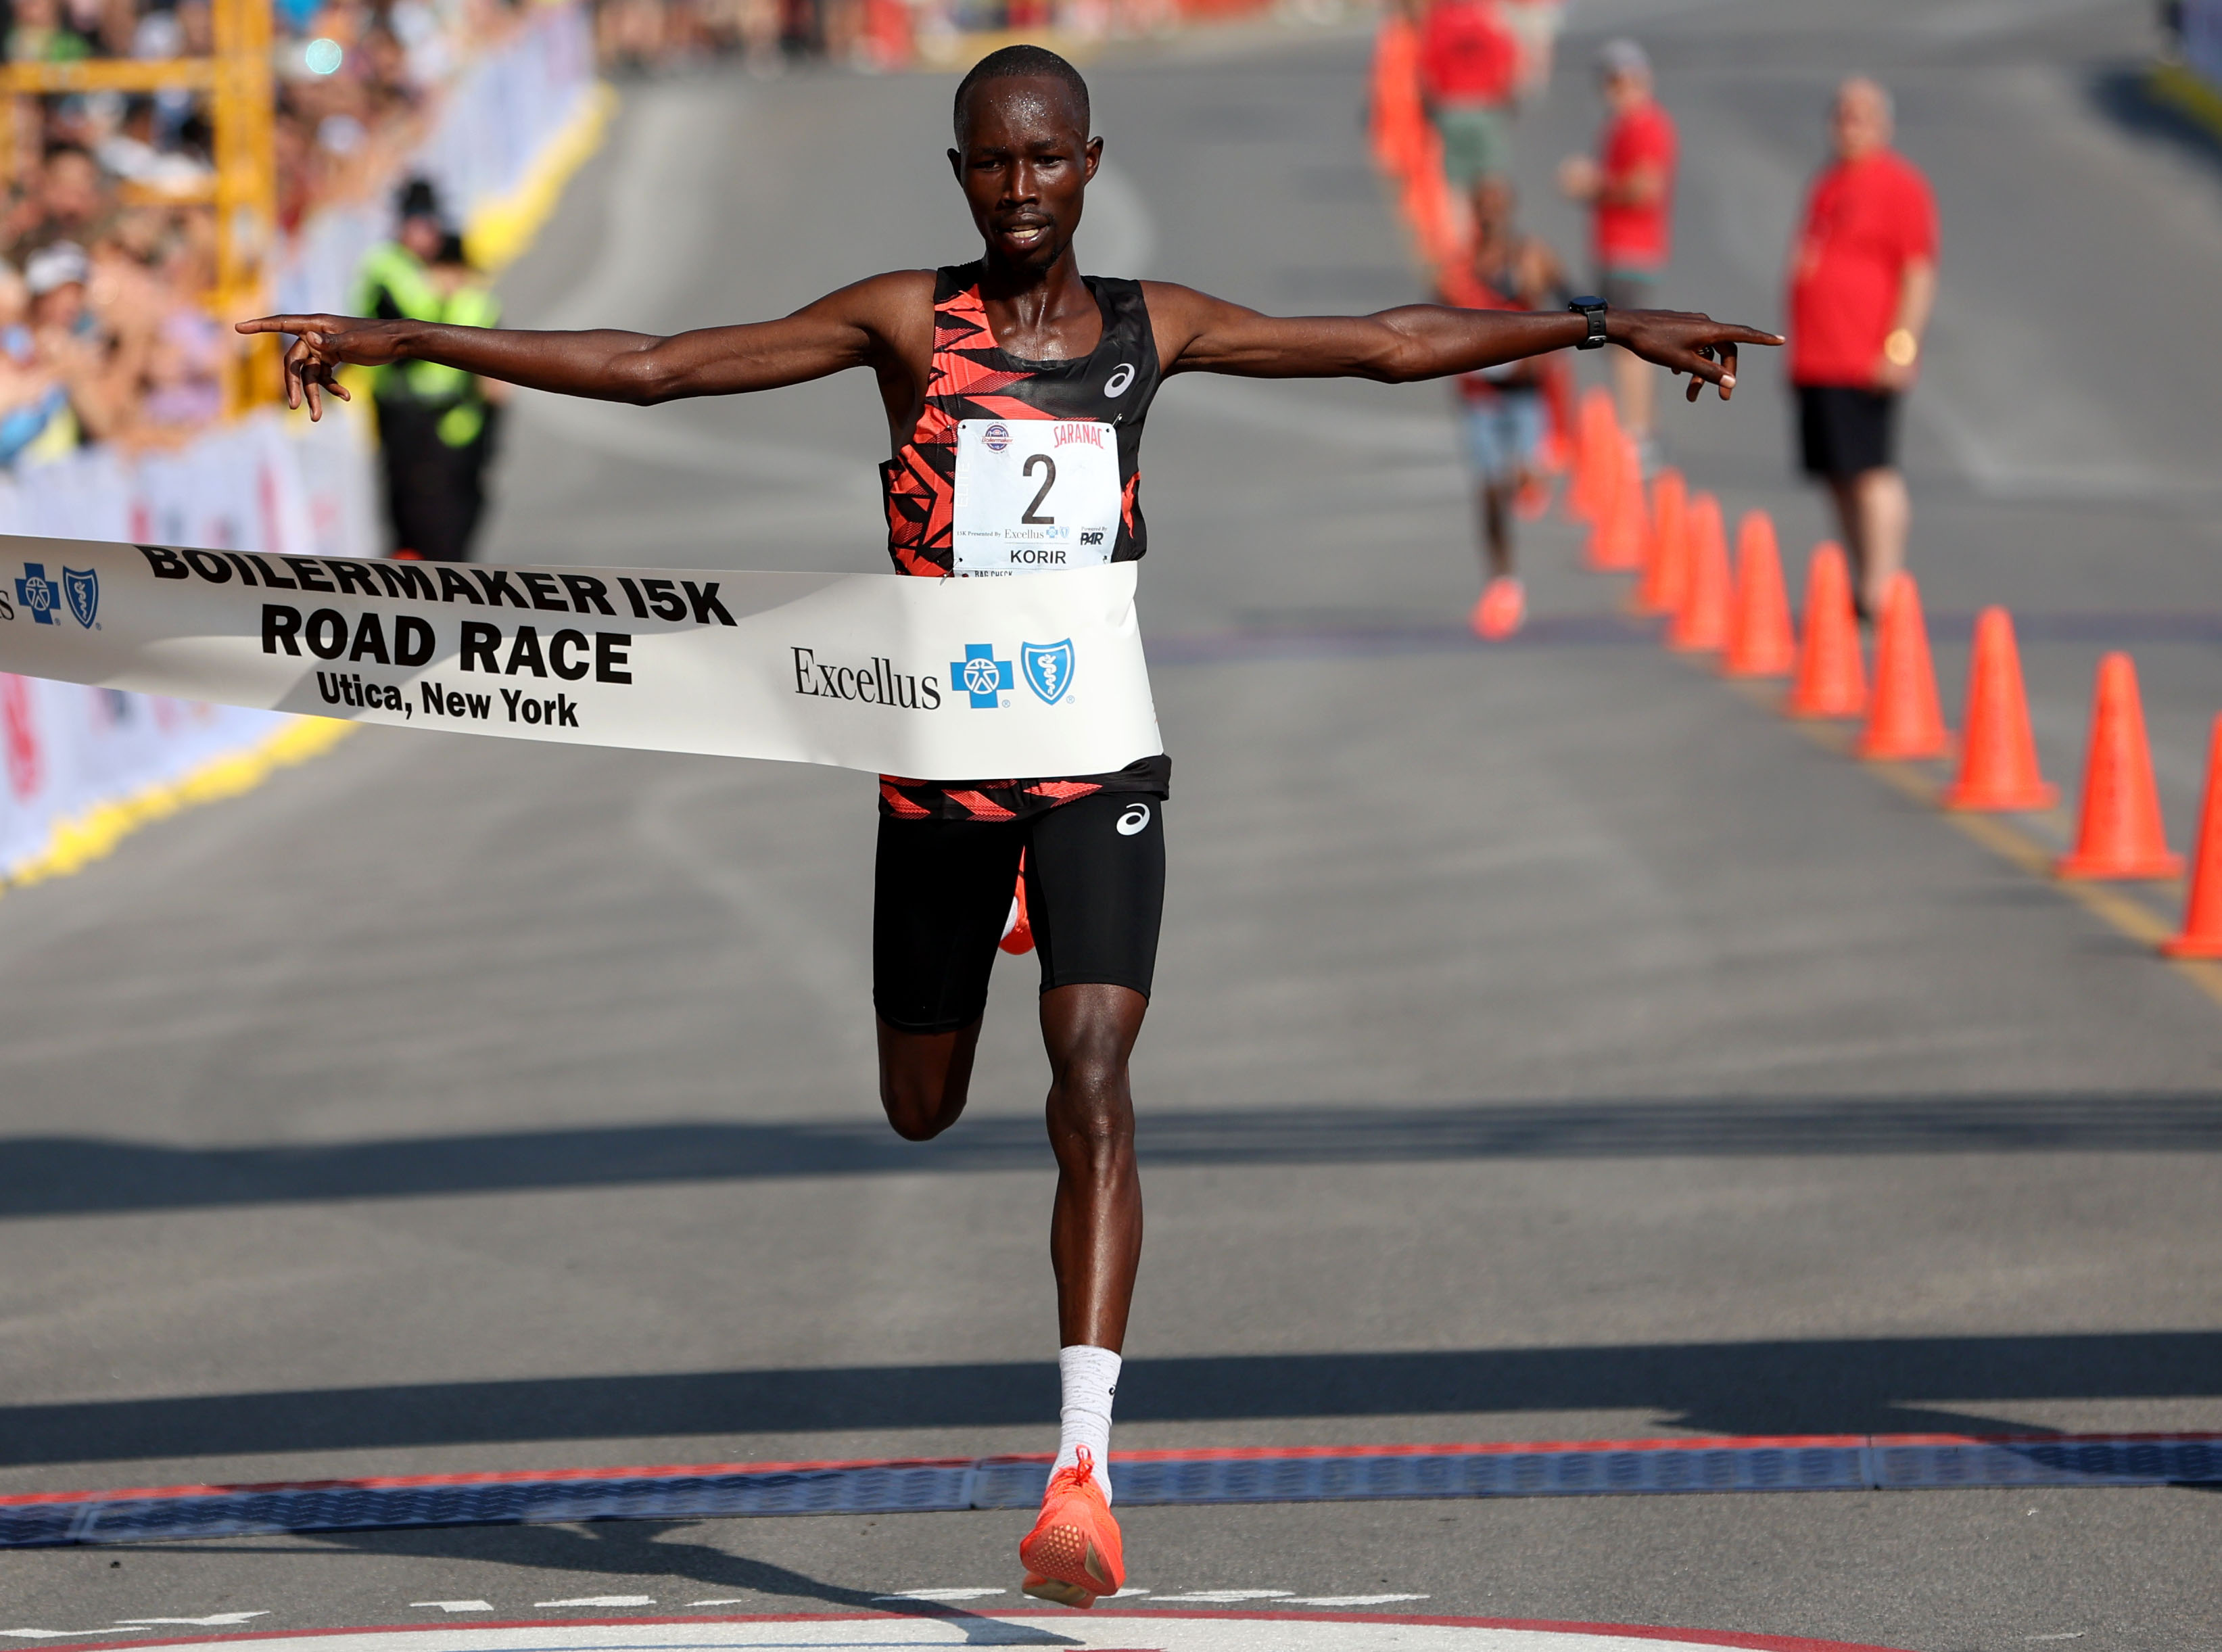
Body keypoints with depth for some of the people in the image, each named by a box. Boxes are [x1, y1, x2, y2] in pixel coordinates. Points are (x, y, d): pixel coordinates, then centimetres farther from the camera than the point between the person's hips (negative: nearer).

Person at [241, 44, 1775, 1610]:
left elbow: (1394, 342, 11)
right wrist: (399, 342, -11)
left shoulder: (1151, 328, 2)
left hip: (1099, 758, 0)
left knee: (1093, 1086, -17)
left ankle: (1083, 1469, -21)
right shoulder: (910, 322, -4)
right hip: (938, 759, 1)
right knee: (923, 1111, 15)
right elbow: (649, 366, -6)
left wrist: (1604, 325, 10)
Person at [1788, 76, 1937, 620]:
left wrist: (1901, 345, -18)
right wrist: (1797, 348, 25)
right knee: (1836, 476, 9)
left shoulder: (1900, 185, -5)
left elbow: (1920, 272, -11)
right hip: (1815, 362, 8)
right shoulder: (1829, 183, 20)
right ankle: (1862, 582, 16)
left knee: (1870, 472, -12)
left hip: (1865, 365, -8)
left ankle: (1880, 587, -14)